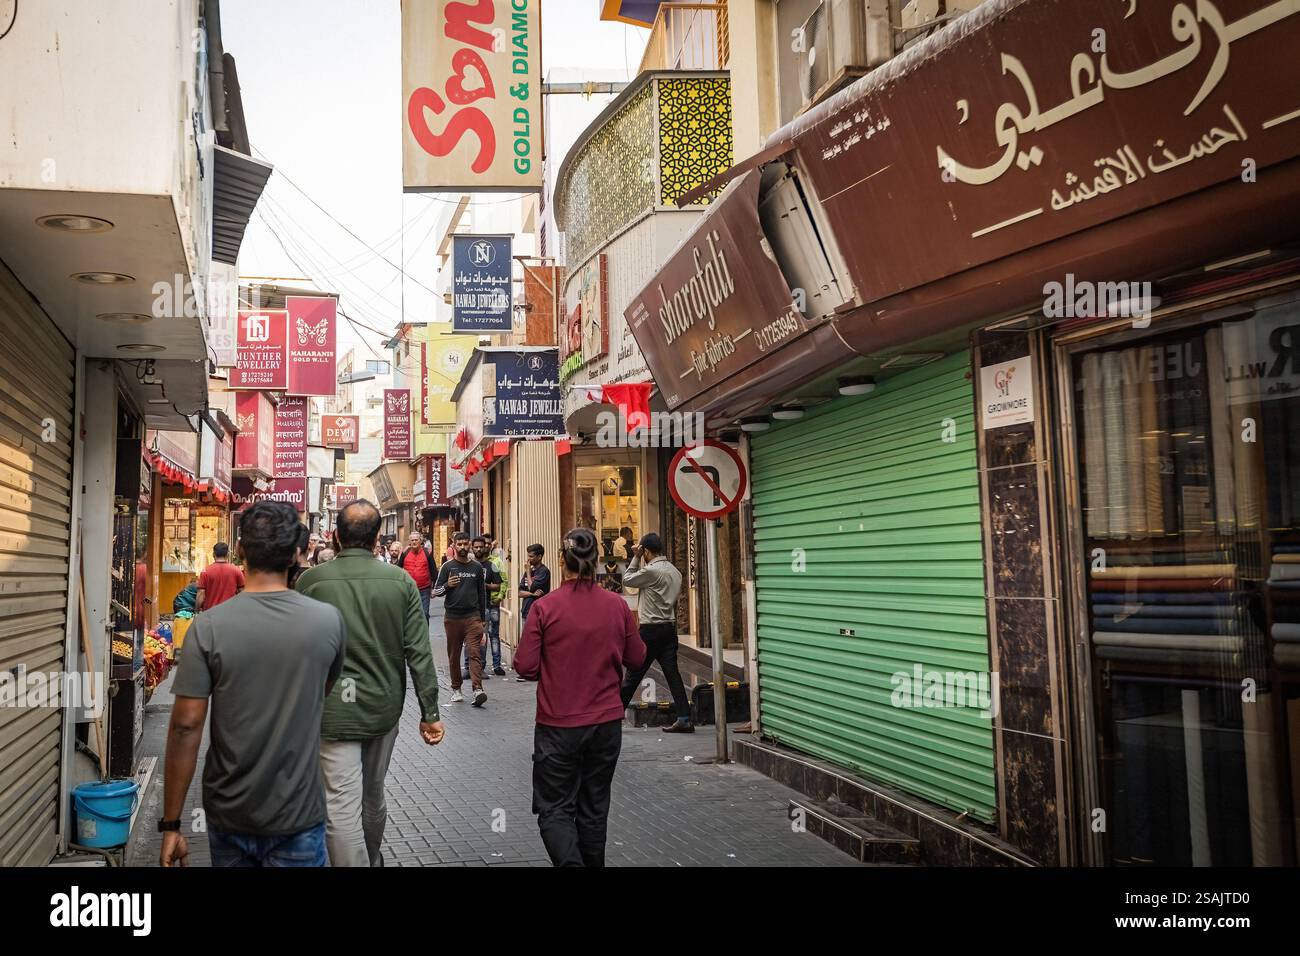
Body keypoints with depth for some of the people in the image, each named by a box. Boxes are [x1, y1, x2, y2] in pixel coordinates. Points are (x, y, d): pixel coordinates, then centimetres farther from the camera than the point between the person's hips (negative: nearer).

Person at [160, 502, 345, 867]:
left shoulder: (208, 626, -13)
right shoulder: (328, 621, -9)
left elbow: (185, 727, -13)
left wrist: (170, 824, -6)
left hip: (229, 814, 1)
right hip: (298, 816, -1)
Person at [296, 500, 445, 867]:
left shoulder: (311, 580, -10)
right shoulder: (401, 581, -6)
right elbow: (419, 653, -7)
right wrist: (430, 712, -1)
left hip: (333, 710, -3)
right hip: (384, 708, 4)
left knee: (342, 805, 1)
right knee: (373, 795, 23)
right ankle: (372, 858, 42)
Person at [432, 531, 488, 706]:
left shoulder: (477, 567, 9)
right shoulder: (447, 566, 4)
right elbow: (436, 591, 5)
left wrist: (482, 618, 13)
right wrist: (447, 585, -17)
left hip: (472, 616, 0)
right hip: (452, 617, 0)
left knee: (474, 653, -12)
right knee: (454, 655, 8)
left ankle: (477, 689, -21)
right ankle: (456, 689, 19)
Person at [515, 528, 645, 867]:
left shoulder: (544, 606, -13)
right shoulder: (617, 606, -5)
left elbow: (525, 666, -11)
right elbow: (636, 658, 5)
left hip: (558, 724, -3)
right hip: (607, 722, 3)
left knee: (555, 808, 7)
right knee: (594, 808, 17)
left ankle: (570, 861, -14)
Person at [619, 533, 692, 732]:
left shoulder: (651, 570, -14)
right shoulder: (675, 571, 12)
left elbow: (627, 580, -2)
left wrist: (636, 558, 3)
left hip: (651, 629, -7)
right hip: (670, 627, 7)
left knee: (634, 673, 3)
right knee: (672, 673, 4)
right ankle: (684, 719, -1)